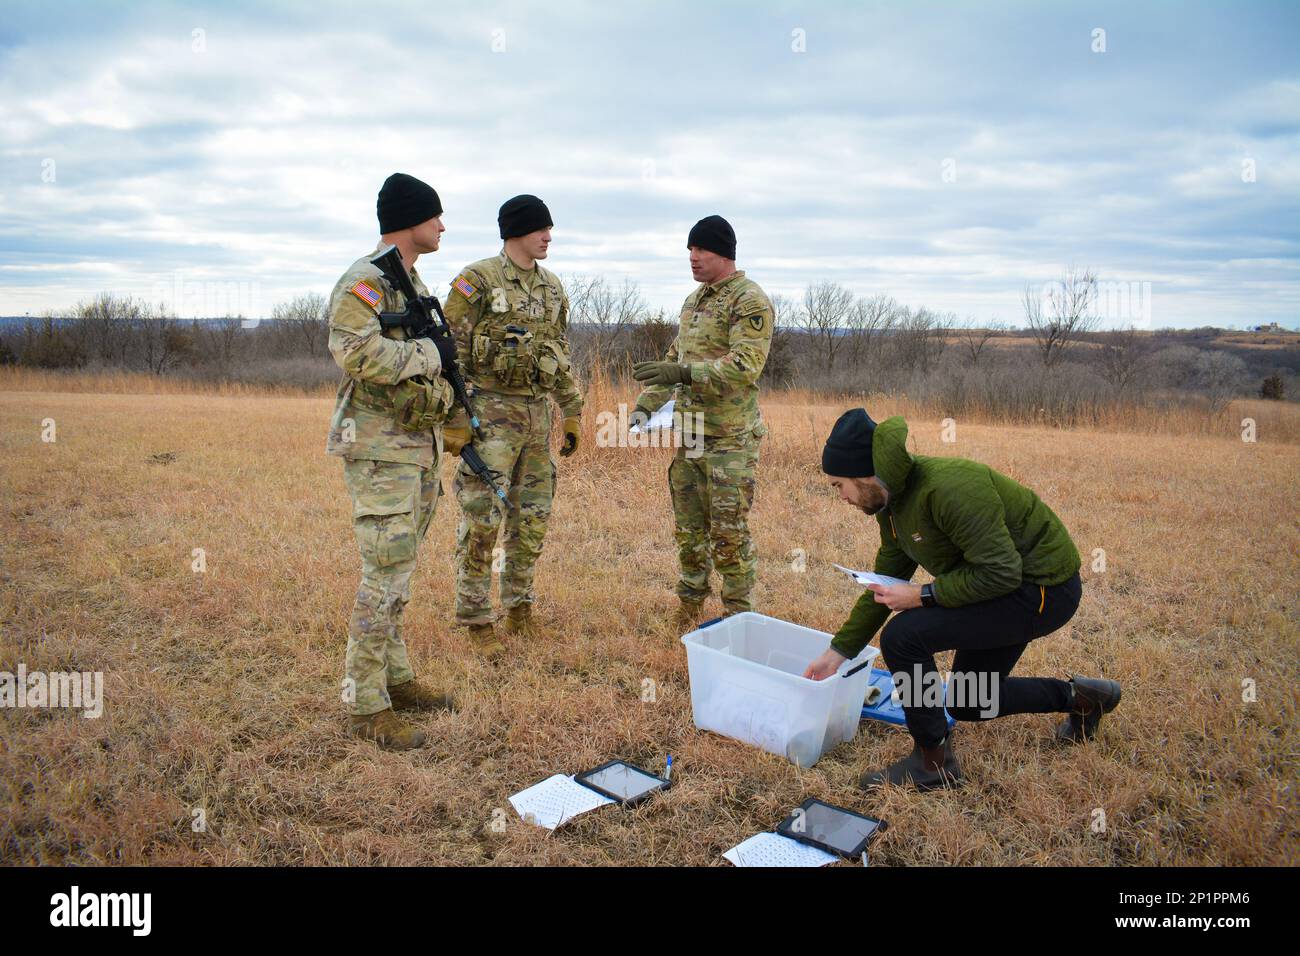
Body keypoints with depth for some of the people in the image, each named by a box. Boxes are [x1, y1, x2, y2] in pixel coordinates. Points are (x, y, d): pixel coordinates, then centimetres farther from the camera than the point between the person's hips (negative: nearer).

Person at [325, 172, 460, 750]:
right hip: (379, 451, -9)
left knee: (399, 573, 15)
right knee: (385, 578, -6)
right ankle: (366, 706, 5)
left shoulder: (416, 284, 16)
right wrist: (432, 353, -18)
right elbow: (357, 352, -28)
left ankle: (395, 679, 26)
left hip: (418, 447, 9)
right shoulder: (364, 281, -13)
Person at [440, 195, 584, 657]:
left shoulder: (552, 288, 12)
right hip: (491, 411, -6)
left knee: (532, 516, 11)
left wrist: (572, 413, 14)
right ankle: (477, 620, 8)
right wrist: (454, 420, -15)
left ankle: (519, 608, 25)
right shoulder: (477, 280, -8)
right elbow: (451, 353, -10)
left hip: (536, 413, 7)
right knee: (481, 519, -3)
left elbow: (561, 358, 18)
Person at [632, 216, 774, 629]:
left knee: (729, 534, -2)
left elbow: (745, 366, -24)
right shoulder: (693, 300, 16)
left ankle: (738, 619, 12)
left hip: (730, 439, -8)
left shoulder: (751, 301, -11)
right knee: (689, 529, 15)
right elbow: (673, 360, 21)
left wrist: (684, 373, -30)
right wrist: (644, 406, 9)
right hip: (689, 435, 8)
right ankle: (690, 606, 30)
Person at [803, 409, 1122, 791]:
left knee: (903, 637, -23)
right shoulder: (892, 503, 1)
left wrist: (922, 596, -24)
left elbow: (1001, 572, -30)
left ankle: (933, 762, -6)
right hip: (1006, 586, 10)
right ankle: (1079, 696, 33)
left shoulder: (949, 488, -30)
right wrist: (838, 651, 8)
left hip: (1043, 588, -10)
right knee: (967, 703, 19)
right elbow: (884, 585, 10)